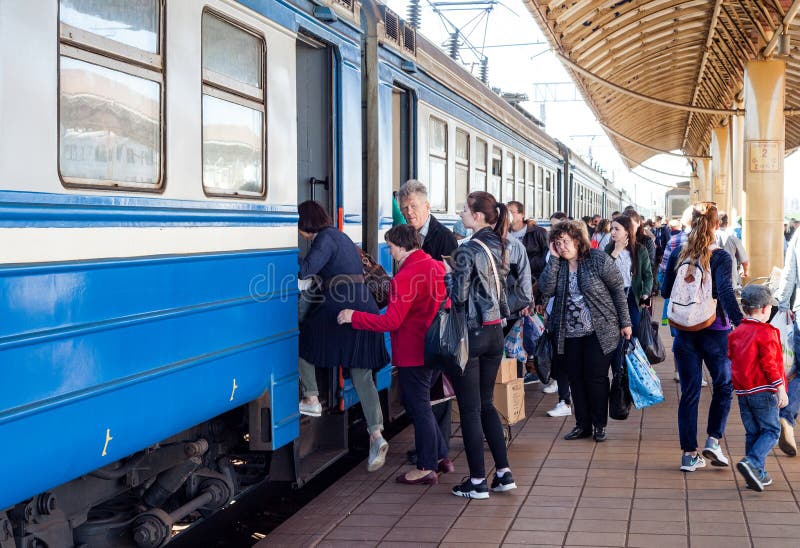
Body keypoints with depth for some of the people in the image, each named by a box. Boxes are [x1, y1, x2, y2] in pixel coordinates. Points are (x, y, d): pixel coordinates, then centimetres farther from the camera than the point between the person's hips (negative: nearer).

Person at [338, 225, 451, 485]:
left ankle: (427, 468, 10)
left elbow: (391, 321, -24)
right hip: (432, 348, 9)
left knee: (418, 408, 1)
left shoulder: (405, 278, -21)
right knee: (421, 405, 20)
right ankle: (441, 457, 26)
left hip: (412, 354, -9)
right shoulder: (437, 267, 6)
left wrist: (354, 317, -16)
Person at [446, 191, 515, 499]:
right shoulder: (498, 246, 7)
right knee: (486, 404, 17)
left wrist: (445, 275, 0)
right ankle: (503, 473, 17)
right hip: (494, 332, 8)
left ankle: (477, 482, 5)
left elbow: (459, 295, -17)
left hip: (470, 333, -8)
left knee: (469, 409, 1)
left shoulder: (468, 251, -16)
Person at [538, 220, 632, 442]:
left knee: (596, 378, 0)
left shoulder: (598, 259, -7)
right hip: (568, 333, 4)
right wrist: (554, 259, -14)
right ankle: (582, 424, 20)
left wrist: (625, 322, -5)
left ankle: (599, 425, 15)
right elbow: (546, 289, -10)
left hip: (598, 332, -4)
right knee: (576, 379, 9)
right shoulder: (557, 264, 5)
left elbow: (618, 289, -4)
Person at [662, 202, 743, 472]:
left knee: (689, 392, 8)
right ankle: (713, 441, 5)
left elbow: (666, 291, 8)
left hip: (684, 332, 3)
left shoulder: (678, 255, 1)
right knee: (724, 385, 17)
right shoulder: (720, 257, -11)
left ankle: (689, 454, 9)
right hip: (714, 331, -3)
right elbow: (725, 292, -23)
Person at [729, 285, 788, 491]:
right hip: (763, 391, -7)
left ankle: (757, 475, 13)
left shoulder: (736, 333, 9)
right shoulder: (766, 332, -12)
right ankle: (752, 463, -18)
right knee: (771, 430, 1)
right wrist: (780, 389, -12)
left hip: (742, 392, 7)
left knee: (752, 432, 13)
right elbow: (769, 364, -15)